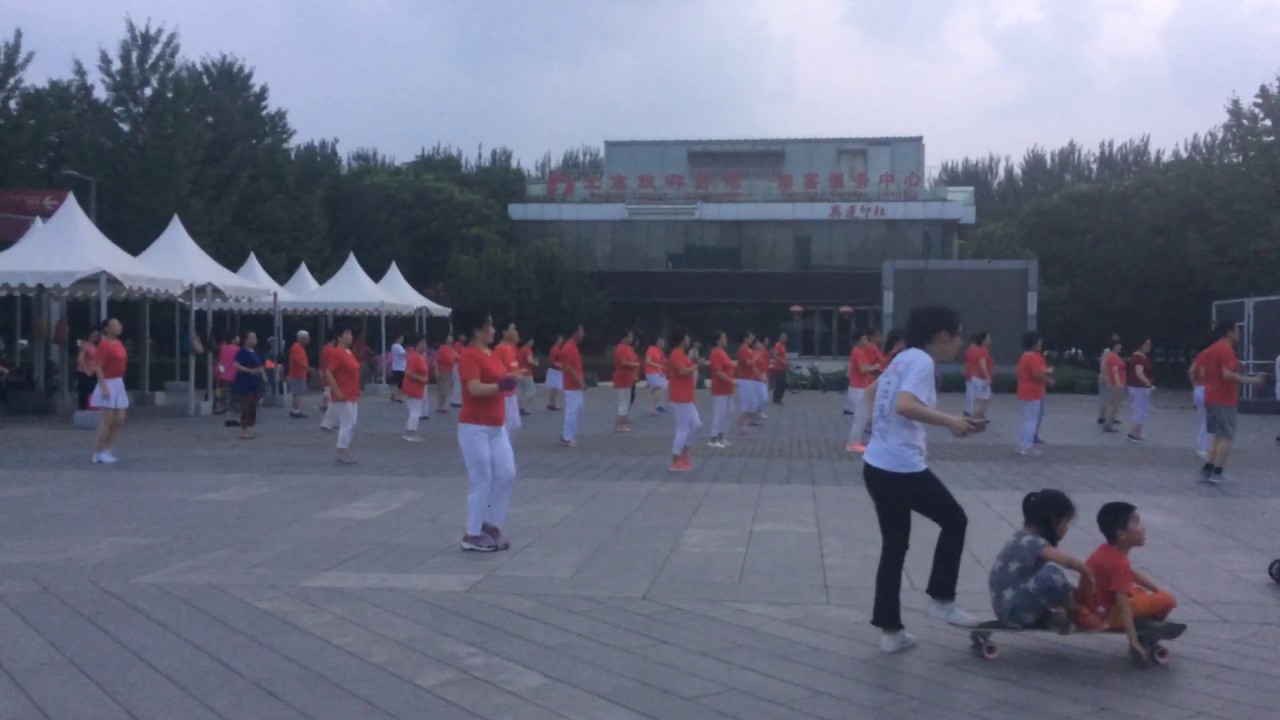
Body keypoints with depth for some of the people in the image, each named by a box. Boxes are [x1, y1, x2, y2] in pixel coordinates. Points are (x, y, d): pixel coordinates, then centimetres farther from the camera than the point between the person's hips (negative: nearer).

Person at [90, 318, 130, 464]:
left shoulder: (119, 343, 12)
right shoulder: (104, 344, -14)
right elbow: (98, 367, -19)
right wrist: (104, 386, -25)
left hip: (119, 384, 9)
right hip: (108, 384, -9)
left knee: (119, 420, 8)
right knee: (106, 420, -8)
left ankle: (107, 451, 16)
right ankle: (98, 453, -1)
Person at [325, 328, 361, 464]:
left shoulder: (349, 352, 13)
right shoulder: (337, 353, -15)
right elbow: (328, 373, -21)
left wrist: (356, 391, 19)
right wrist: (337, 392, -23)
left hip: (352, 396, 9)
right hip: (342, 397, -9)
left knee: (351, 424, 12)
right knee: (347, 424, -8)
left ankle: (345, 452, 19)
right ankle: (342, 454, 0)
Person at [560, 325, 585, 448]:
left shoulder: (573, 347, 14)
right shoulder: (569, 348, -17)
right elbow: (568, 368, -22)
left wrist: (581, 380, 17)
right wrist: (579, 381, -21)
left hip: (575, 385, 10)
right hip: (572, 386, -10)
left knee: (578, 410, 15)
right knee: (572, 411, -5)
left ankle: (568, 435, 20)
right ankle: (567, 439, 1)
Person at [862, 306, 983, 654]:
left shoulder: (904, 357, 14)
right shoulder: (922, 361, -12)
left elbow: (872, 391, 30)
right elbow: (904, 405, -29)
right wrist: (949, 421, -22)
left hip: (876, 466, 9)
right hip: (904, 468, -9)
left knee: (894, 547, 13)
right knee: (955, 521, 13)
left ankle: (890, 631, 17)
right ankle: (942, 599, 20)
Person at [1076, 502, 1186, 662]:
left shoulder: (1107, 551, 5)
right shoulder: (1118, 563, -23)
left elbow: (1133, 575, 18)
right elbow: (1122, 605, -28)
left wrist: (1159, 590, 11)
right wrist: (1133, 640, -28)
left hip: (1088, 608, 9)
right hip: (1102, 614, -9)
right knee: (1166, 600, -9)